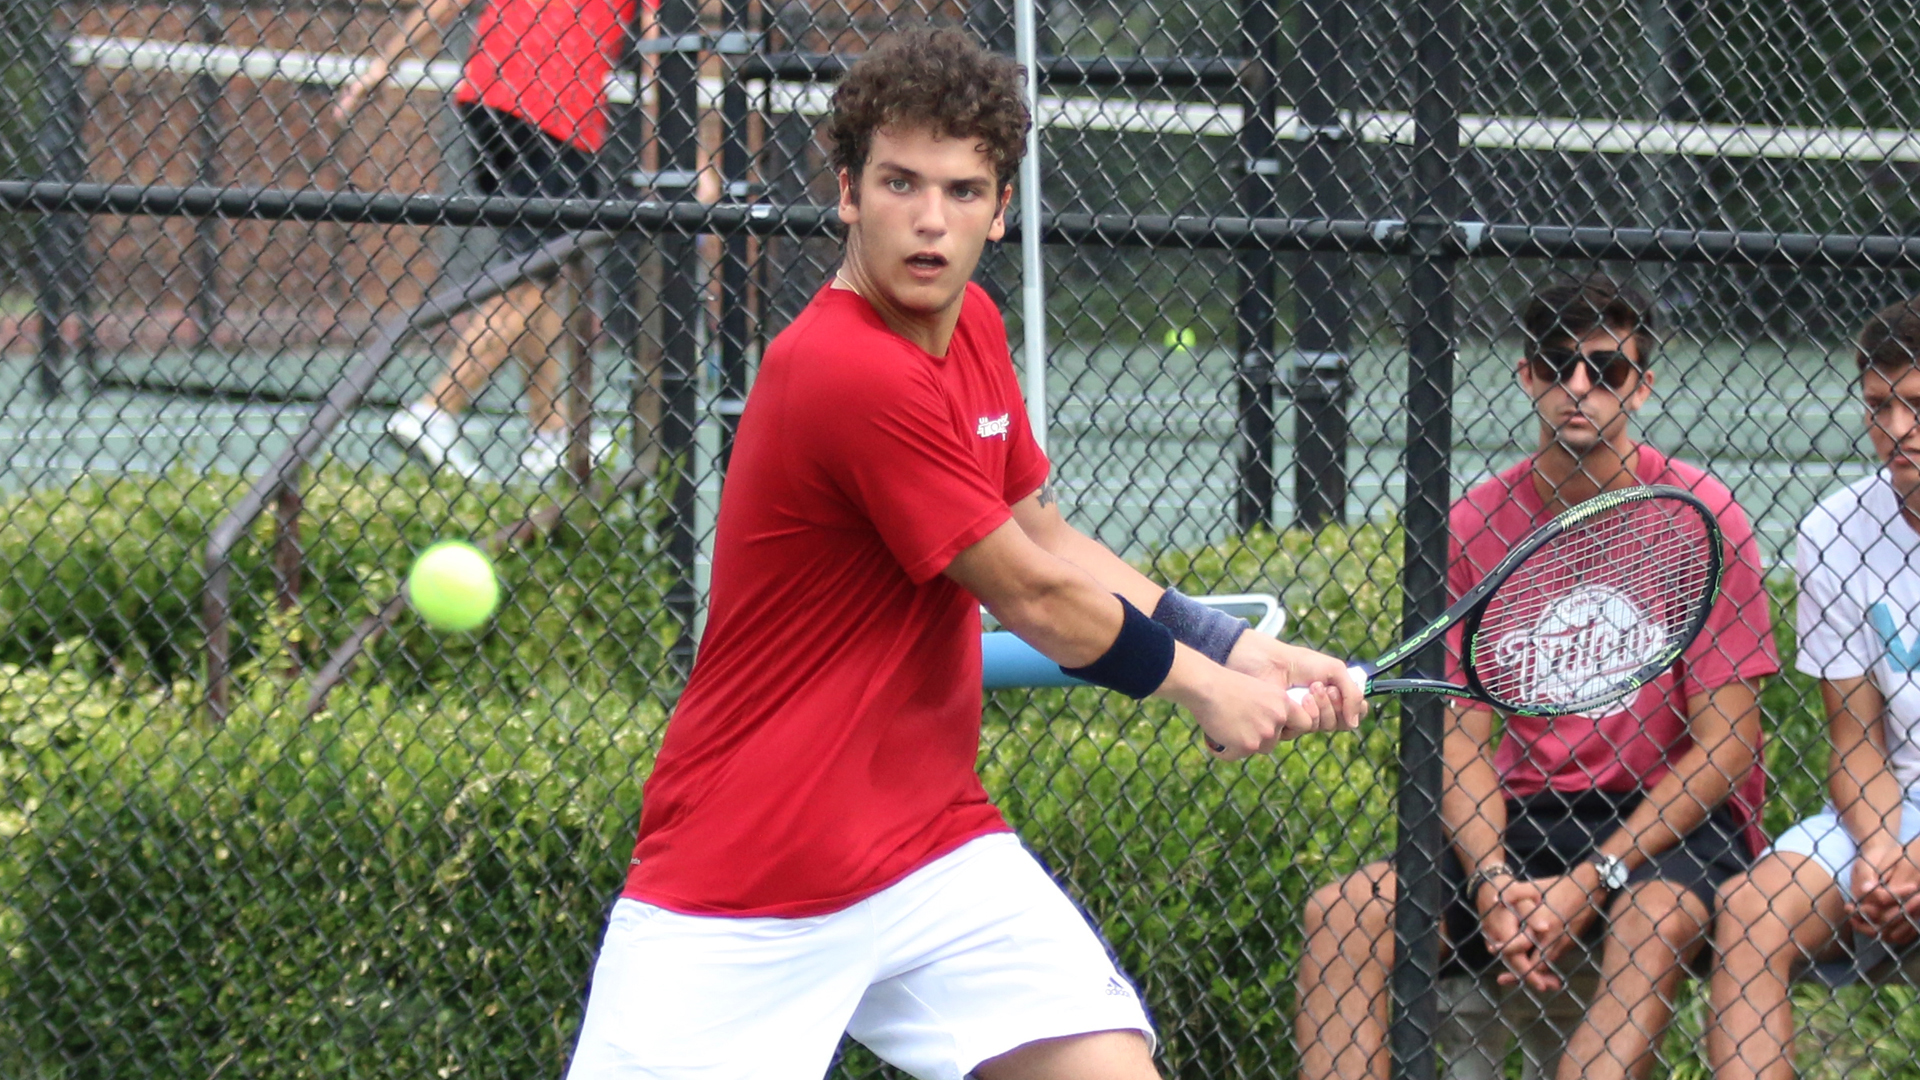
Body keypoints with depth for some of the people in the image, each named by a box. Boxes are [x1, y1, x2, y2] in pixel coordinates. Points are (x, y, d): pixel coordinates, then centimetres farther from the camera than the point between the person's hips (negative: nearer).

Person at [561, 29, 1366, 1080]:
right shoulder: (851, 375, -22)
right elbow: (1033, 598, -14)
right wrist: (1203, 681, 1)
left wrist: (1244, 651, 6)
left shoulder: (970, 326, 6)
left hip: (934, 847, 8)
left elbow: (1047, 538, 17)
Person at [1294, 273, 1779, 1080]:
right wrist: (1491, 883, -16)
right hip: (1526, 814, 4)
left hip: (1670, 815, -4)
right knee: (1343, 909, -17)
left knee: (1655, 919, -36)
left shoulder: (1699, 516, -7)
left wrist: (1590, 881, -17)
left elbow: (1725, 745, -9)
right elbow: (1460, 735, 3)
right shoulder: (1474, 526, 3)